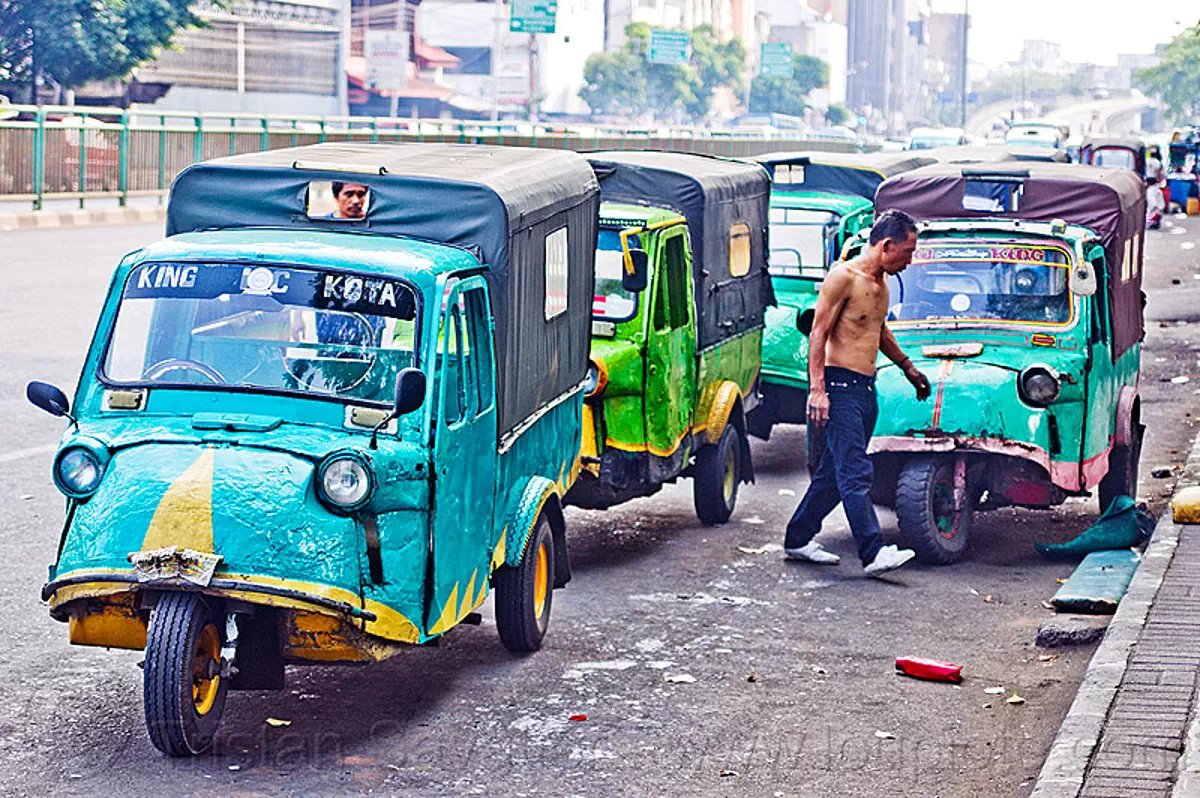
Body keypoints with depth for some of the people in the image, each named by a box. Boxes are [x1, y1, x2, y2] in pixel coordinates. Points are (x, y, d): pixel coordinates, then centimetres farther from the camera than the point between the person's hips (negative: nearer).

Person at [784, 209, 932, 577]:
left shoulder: (880, 281, 16)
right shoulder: (844, 277, -11)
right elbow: (818, 333, -14)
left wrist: (907, 366, 37)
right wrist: (817, 389, -21)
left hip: (866, 389, 9)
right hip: (840, 386, -9)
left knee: (833, 472, 11)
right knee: (856, 474, -13)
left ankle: (798, 540, 21)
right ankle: (873, 553, -17)